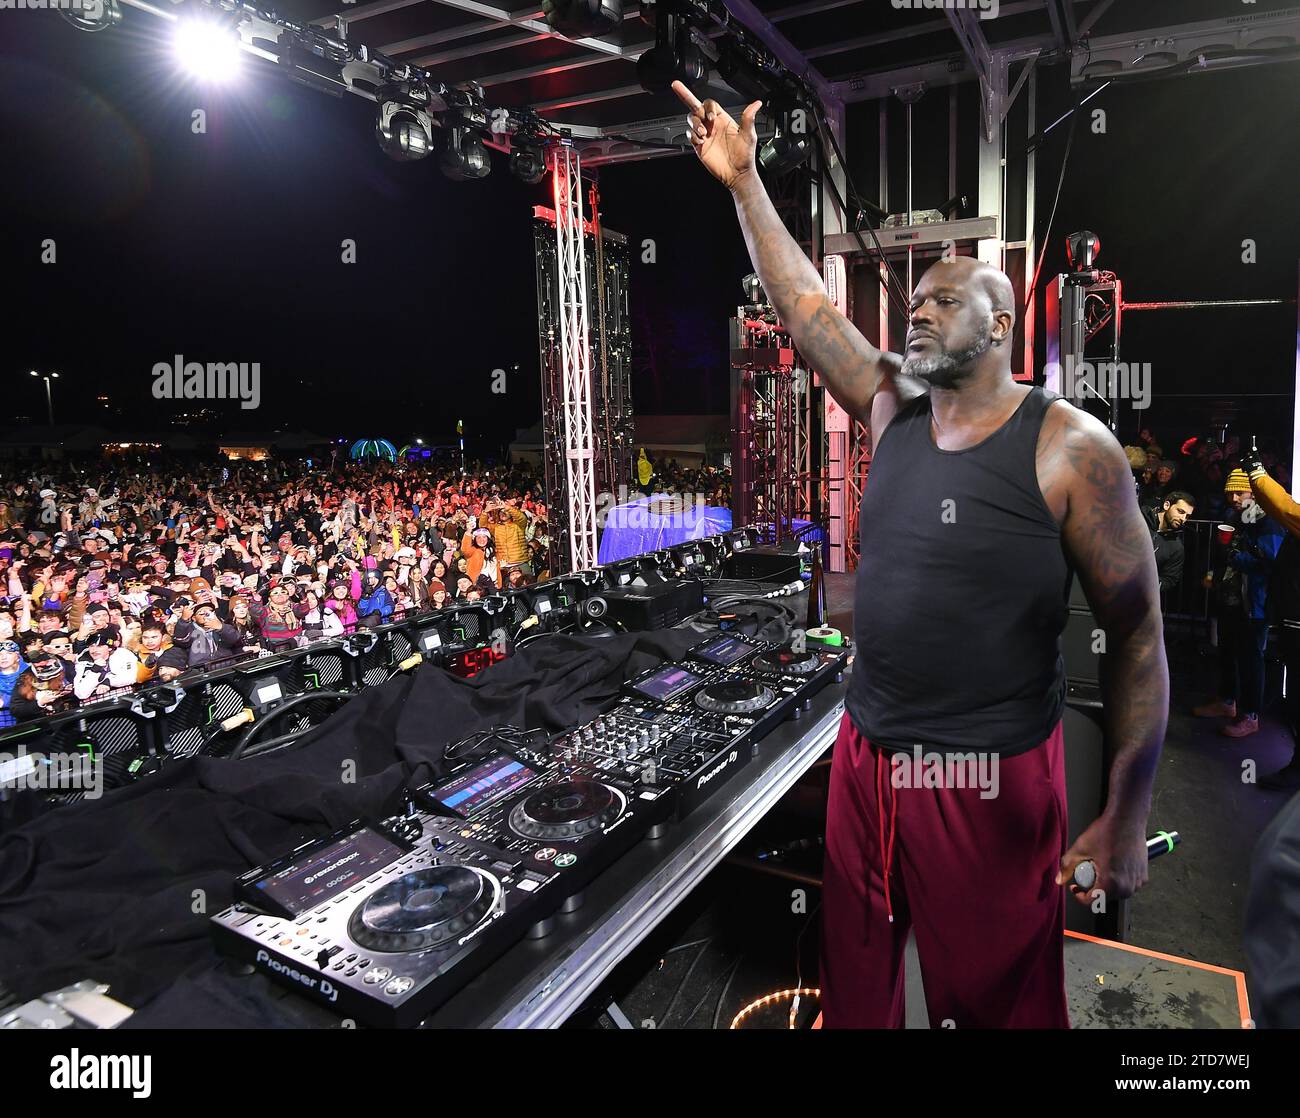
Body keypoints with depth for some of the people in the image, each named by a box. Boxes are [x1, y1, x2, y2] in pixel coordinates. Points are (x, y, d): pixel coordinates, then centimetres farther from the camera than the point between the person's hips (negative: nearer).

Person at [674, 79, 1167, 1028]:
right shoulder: (893, 414, 4)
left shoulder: (1069, 447, -12)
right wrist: (743, 181, 1)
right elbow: (803, 304, 4)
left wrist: (1127, 818, -11)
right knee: (854, 980, 22)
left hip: (991, 781, -5)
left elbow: (1137, 632, -11)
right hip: (865, 758, 6)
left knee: (994, 998, 15)